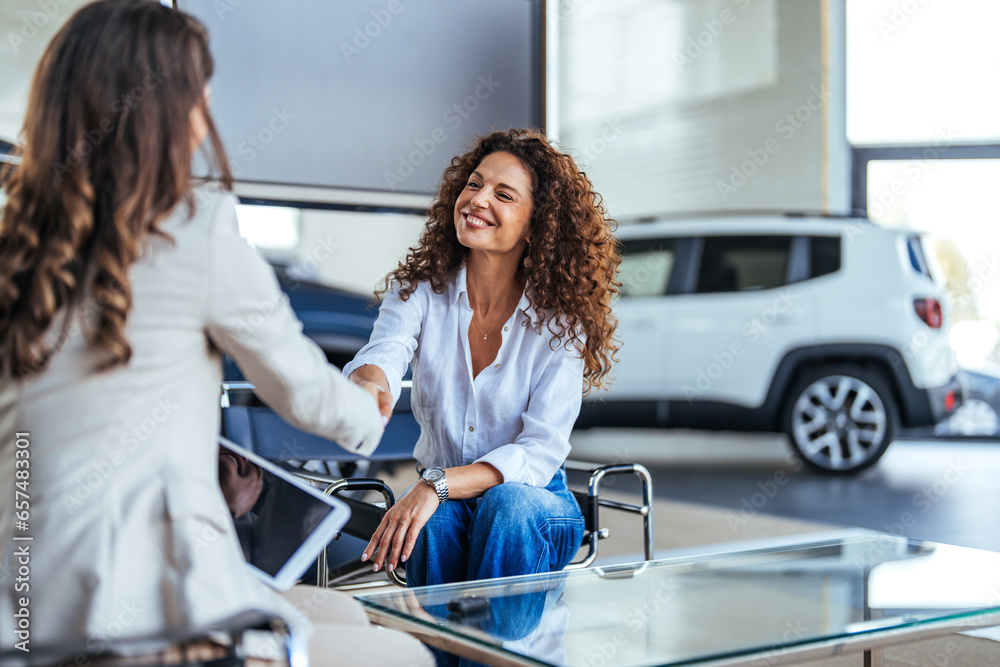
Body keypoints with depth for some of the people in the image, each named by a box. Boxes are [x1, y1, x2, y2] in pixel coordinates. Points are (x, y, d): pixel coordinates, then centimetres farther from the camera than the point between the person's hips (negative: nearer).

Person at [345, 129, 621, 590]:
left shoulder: (560, 319, -10)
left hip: (536, 504, 0)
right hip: (440, 504, 1)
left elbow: (540, 452, -17)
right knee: (437, 519, -34)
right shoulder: (419, 289, -4)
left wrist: (437, 485, -32)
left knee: (508, 503, -35)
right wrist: (369, 387, -51)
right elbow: (382, 358, -24)